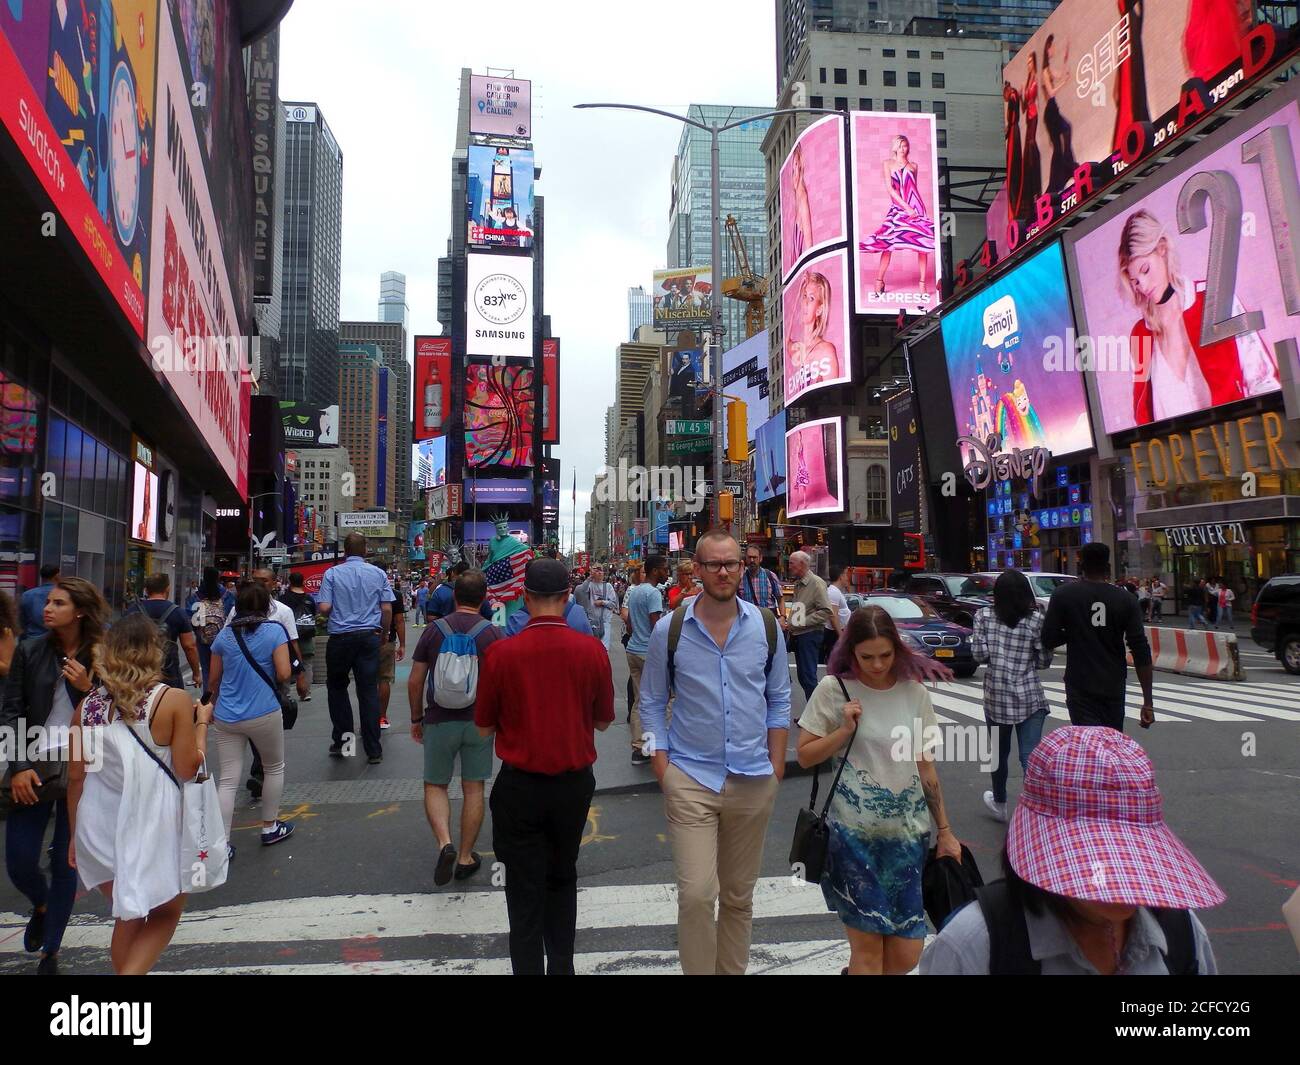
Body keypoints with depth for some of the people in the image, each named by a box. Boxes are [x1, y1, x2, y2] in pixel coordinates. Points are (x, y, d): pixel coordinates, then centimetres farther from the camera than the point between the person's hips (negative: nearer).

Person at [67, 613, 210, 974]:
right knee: (166, 914, 15)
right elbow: (187, 769, -12)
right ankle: (132, 971, -6)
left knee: (128, 918, 21)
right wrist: (201, 722, 2)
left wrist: (75, 834, 16)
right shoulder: (174, 701, -14)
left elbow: (75, 777, 4)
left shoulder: (87, 706, -1)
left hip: (100, 826, 4)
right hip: (152, 827, -4)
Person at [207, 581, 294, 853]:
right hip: (264, 714, -3)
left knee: (227, 781, 5)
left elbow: (214, 680, 11)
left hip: (226, 717, 3)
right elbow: (284, 674, -13)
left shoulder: (225, 635, 4)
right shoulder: (275, 631, -7)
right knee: (274, 769, 19)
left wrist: (215, 704, 29)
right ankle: (270, 828, 29)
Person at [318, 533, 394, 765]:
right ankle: (373, 750, 5)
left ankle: (342, 739, 16)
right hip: (369, 636, 1)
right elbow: (387, 609, -1)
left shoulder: (332, 573, -3)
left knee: (336, 687, 18)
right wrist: (384, 633, 13)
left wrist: (337, 615, 13)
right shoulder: (378, 573, 1)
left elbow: (324, 608, -9)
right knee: (369, 691, 3)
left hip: (341, 637, -1)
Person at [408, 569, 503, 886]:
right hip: (479, 721, 0)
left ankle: (444, 843, -6)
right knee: (473, 789, 11)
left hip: (439, 720, 0)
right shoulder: (493, 633, -6)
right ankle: (466, 857, 17)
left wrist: (416, 718, 11)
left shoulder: (434, 630, -3)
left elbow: (415, 681, -1)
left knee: (435, 785, 14)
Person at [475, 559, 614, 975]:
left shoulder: (500, 653, -15)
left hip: (520, 785, -2)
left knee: (525, 891, 12)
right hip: (575, 783, 2)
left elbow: (484, 728, -4)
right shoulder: (592, 651, -12)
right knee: (562, 880, 23)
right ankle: (561, 966, 33)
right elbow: (603, 721, 1)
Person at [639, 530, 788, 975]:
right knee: (696, 895, -8)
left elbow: (778, 701, 9)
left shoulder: (766, 627, 1)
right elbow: (652, 703, 2)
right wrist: (663, 769, -4)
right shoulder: (669, 629, -5)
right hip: (690, 778, -2)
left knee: (739, 896, 15)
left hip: (753, 781, 2)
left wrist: (777, 768, 4)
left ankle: (732, 970, 33)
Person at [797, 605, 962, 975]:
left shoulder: (915, 693, 3)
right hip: (854, 835, -3)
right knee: (868, 947, 0)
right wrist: (844, 731, -15)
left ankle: (856, 969, 34)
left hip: (910, 833, 3)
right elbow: (805, 756, -2)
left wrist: (944, 830, 12)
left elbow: (926, 767, 10)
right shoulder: (834, 689, -6)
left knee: (907, 952, 6)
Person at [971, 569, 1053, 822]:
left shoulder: (984, 616, -3)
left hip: (996, 696, 1)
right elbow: (1044, 661, -2)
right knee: (1030, 757, -3)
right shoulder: (1036, 619, -4)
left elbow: (979, 654, -7)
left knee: (1000, 753, 18)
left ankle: (1000, 803, 36)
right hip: (1029, 697, -1)